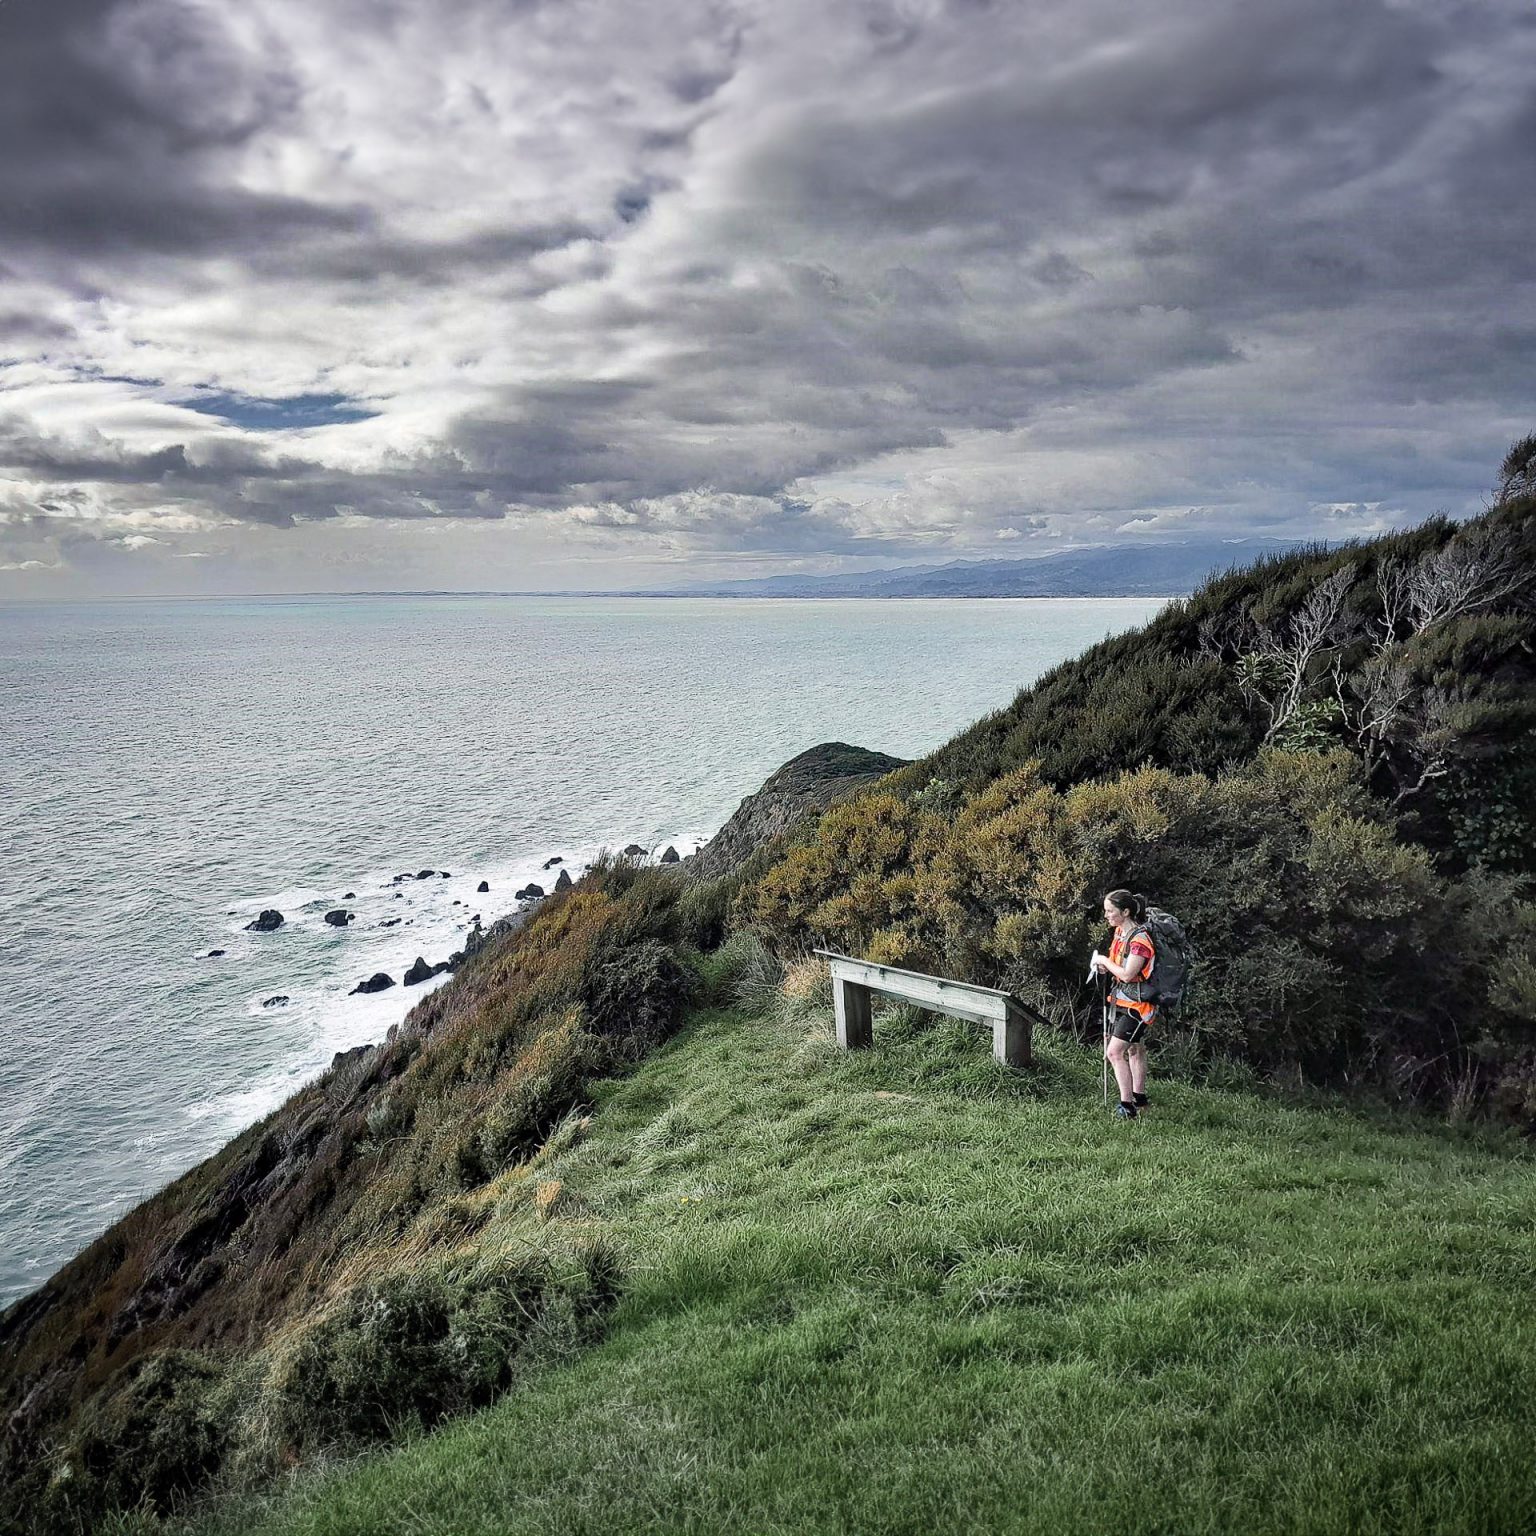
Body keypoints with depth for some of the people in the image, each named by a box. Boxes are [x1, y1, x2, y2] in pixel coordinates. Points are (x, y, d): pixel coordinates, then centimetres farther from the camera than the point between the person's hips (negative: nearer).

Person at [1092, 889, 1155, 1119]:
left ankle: (1128, 1106, -7)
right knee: (1135, 1050, 21)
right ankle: (1139, 1098, 34)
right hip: (1122, 1001, 10)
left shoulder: (1140, 940, -23)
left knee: (1115, 1052, -13)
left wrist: (1104, 960, -15)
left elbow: (1127, 974, -28)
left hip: (1137, 1004, -10)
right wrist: (1106, 968, 0)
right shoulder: (1120, 932, 6)